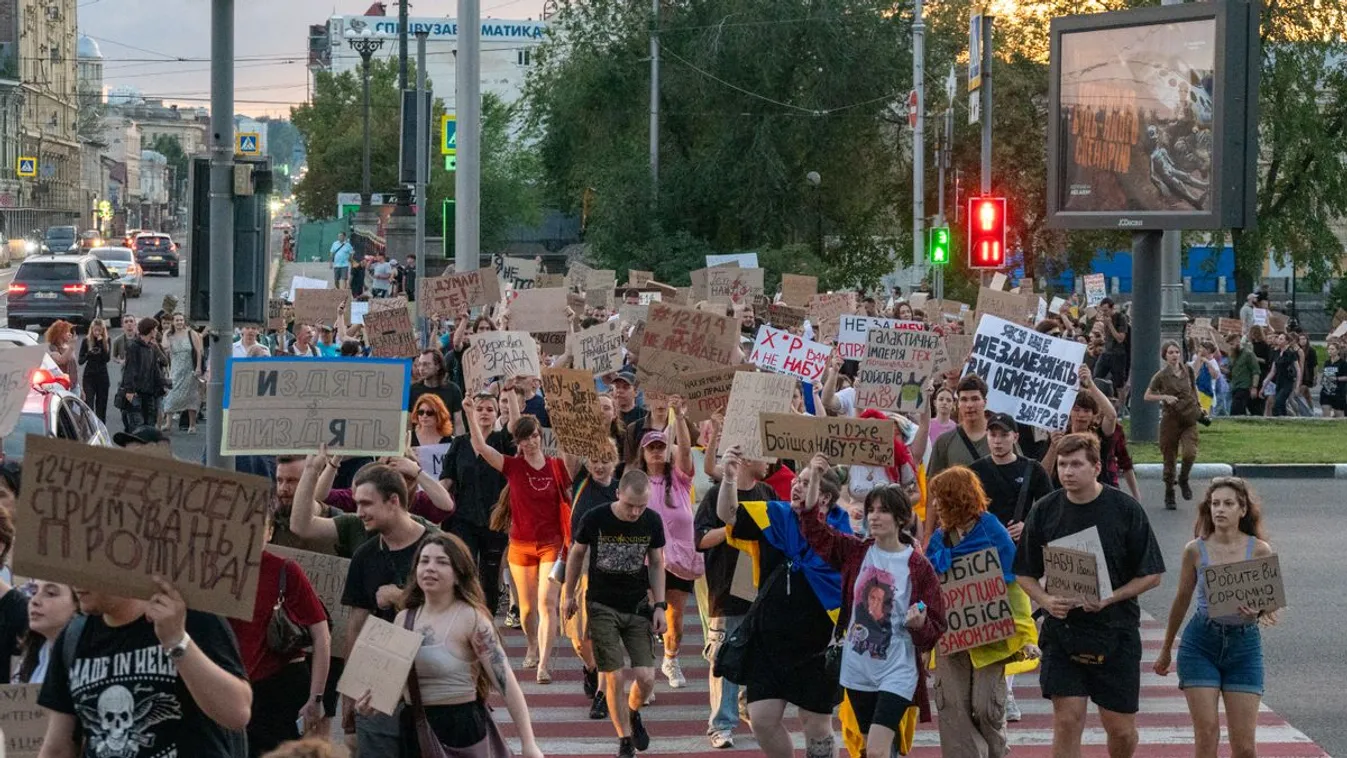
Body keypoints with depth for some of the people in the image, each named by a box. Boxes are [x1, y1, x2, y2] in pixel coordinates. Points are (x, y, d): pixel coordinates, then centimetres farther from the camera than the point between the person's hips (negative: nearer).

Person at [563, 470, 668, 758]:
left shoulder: (652, 522, -7)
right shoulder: (595, 519, -14)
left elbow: (656, 564, 6)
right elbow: (577, 554, 3)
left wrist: (659, 605, 0)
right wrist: (569, 595, 11)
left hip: (638, 607, 2)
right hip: (602, 607, -2)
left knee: (646, 678, -7)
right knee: (613, 678, -6)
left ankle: (633, 714, 27)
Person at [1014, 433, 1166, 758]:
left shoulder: (1126, 510, -6)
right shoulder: (1044, 511, 0)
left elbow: (1151, 575, -3)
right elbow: (1025, 574, 8)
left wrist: (1109, 599, -16)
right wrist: (1046, 600, -12)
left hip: (1116, 632, -1)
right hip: (1062, 630, 1)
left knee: (1121, 728, 6)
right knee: (1067, 720, -7)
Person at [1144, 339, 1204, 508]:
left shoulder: (1187, 371, 2)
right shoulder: (1161, 376, -8)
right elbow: (1147, 396, -3)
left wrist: (1198, 406, 16)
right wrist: (1164, 397, -18)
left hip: (1189, 420, 2)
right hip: (1170, 420, -2)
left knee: (1190, 453, -19)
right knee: (1169, 458, 4)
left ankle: (1183, 480, 10)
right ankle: (1169, 494, 21)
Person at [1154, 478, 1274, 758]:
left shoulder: (1259, 550, -4)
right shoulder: (1195, 550, -2)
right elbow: (1182, 600, 11)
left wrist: (1257, 610, -26)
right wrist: (1166, 650, 20)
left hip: (1244, 644, 0)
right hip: (1201, 642, 0)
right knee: (1206, 734, -6)